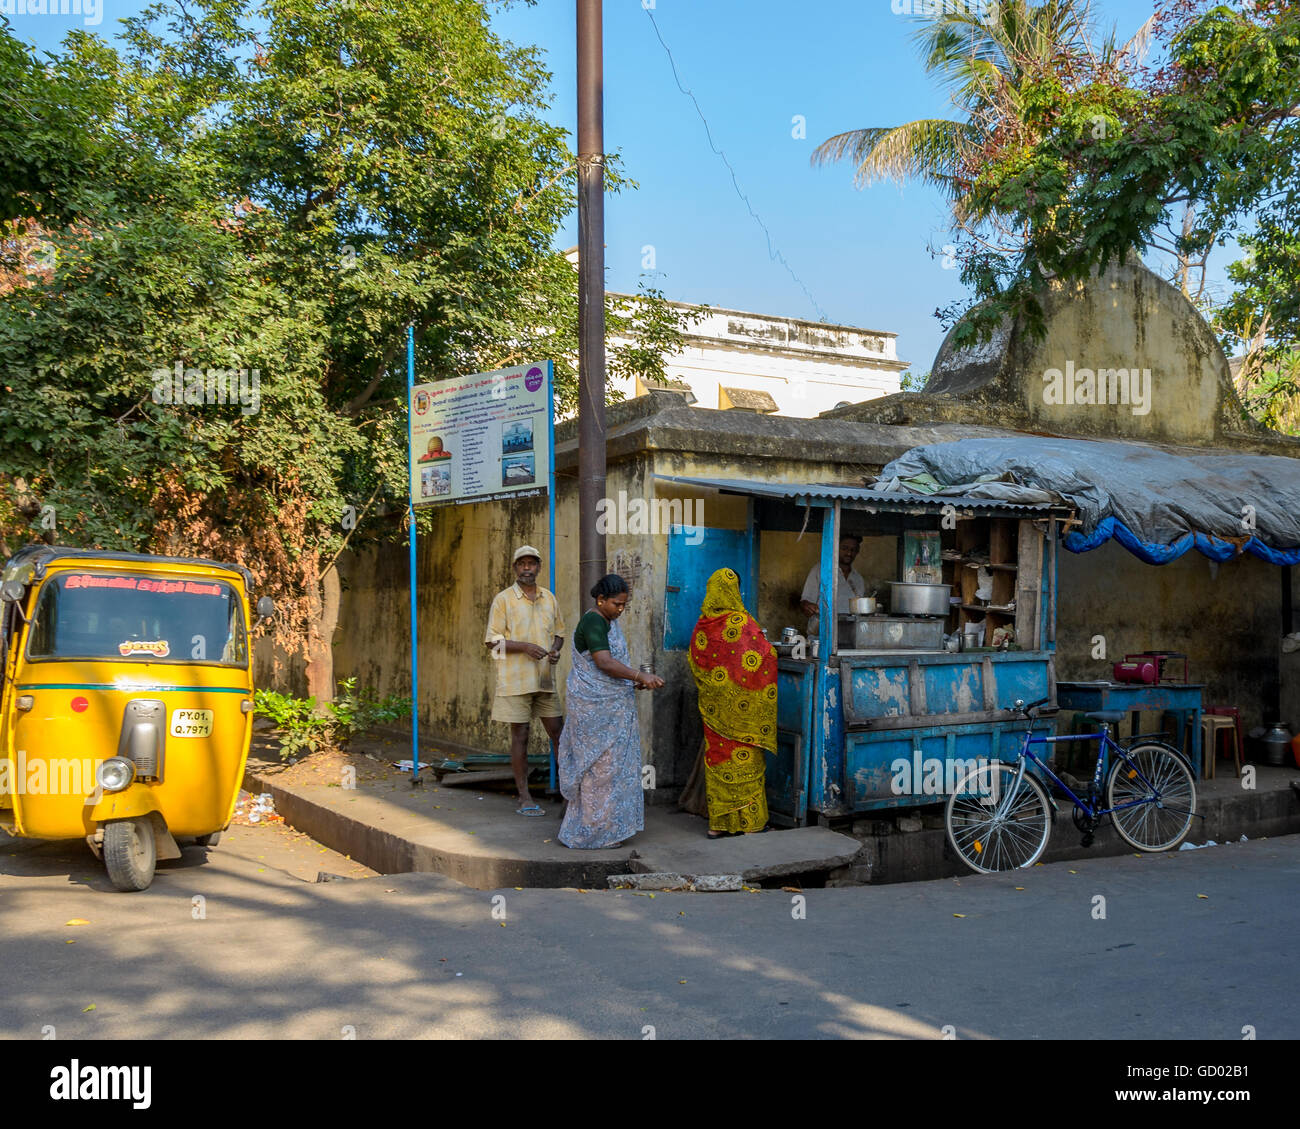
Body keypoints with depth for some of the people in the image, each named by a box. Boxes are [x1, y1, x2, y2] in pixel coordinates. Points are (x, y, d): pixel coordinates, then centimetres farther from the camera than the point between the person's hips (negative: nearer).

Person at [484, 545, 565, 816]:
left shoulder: (549, 598, 12)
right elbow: (492, 641, -7)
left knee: (559, 733, 7)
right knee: (520, 736, 1)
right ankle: (524, 798, 8)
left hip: (544, 679, 5)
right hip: (515, 680, -4)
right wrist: (524, 646, -20)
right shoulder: (503, 599, -4)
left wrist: (555, 650, -2)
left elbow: (559, 632, 20)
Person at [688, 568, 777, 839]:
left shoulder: (702, 625, 1)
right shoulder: (742, 623, -15)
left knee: (717, 756, 11)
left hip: (712, 704, 5)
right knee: (745, 759, 4)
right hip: (741, 705, -5)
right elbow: (767, 658, -11)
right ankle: (749, 822, 10)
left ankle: (717, 823, 16)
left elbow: (695, 663, 8)